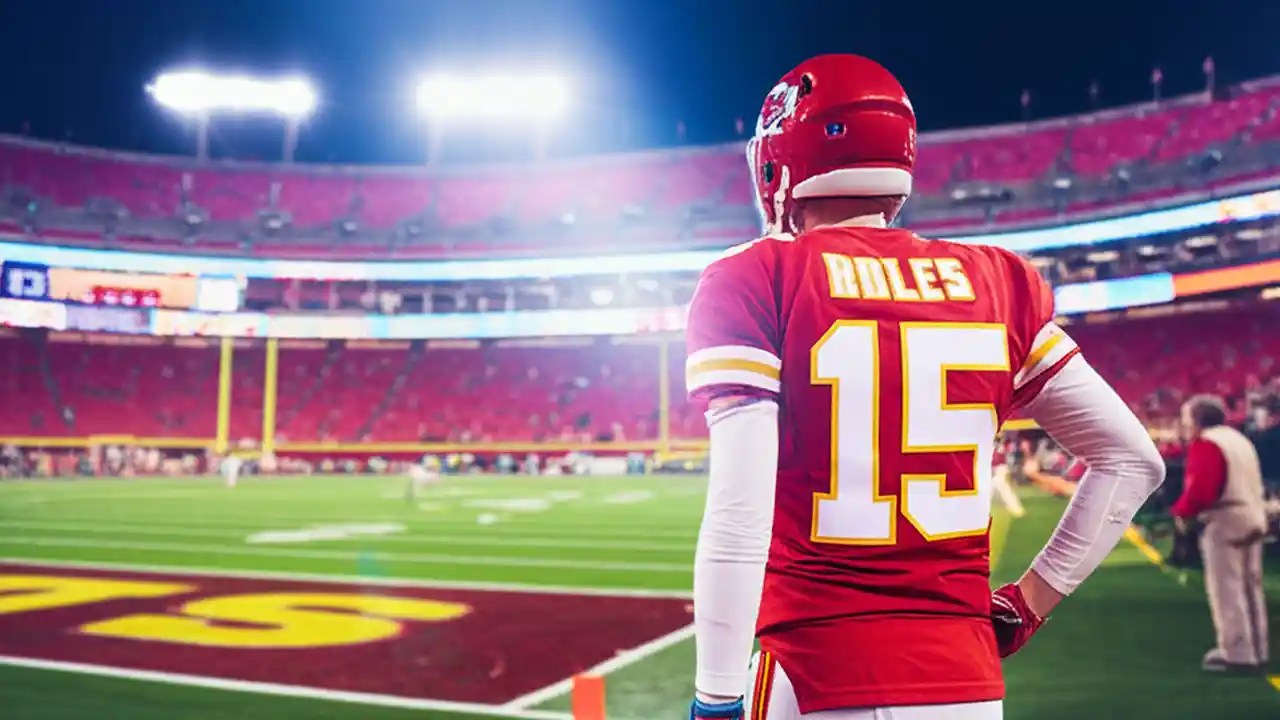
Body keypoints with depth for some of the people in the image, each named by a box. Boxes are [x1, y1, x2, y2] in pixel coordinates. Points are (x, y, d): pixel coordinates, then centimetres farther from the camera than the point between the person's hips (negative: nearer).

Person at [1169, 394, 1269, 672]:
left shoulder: (1205, 443, -14)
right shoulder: (1239, 439, 16)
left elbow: (1200, 489, -23)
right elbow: (1250, 484, 20)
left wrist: (1180, 511, -8)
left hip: (1224, 521, -10)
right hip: (1252, 516, 10)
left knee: (1227, 589, -4)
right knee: (1250, 587, 15)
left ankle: (1237, 653, -2)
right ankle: (1258, 650, 22)